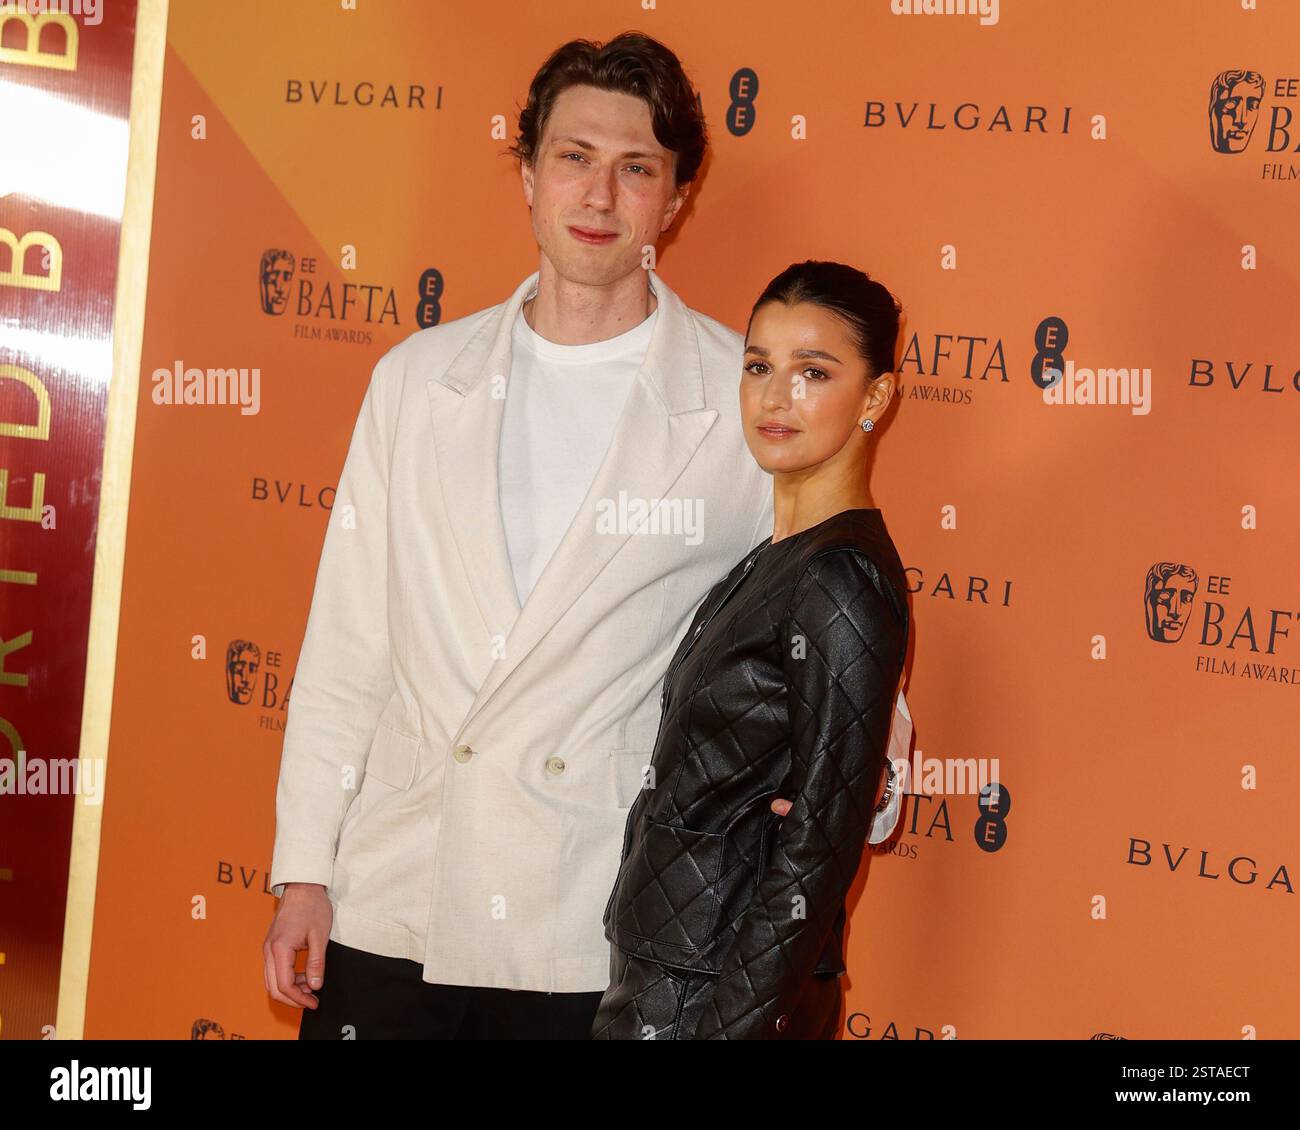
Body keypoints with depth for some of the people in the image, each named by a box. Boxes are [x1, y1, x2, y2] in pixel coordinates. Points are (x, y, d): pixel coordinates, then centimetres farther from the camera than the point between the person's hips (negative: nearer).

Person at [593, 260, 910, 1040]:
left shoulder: (841, 582, -17)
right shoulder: (776, 560, 10)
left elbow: (821, 845, -19)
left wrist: (728, 1021, -20)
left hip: (718, 990, -8)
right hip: (665, 973, 8)